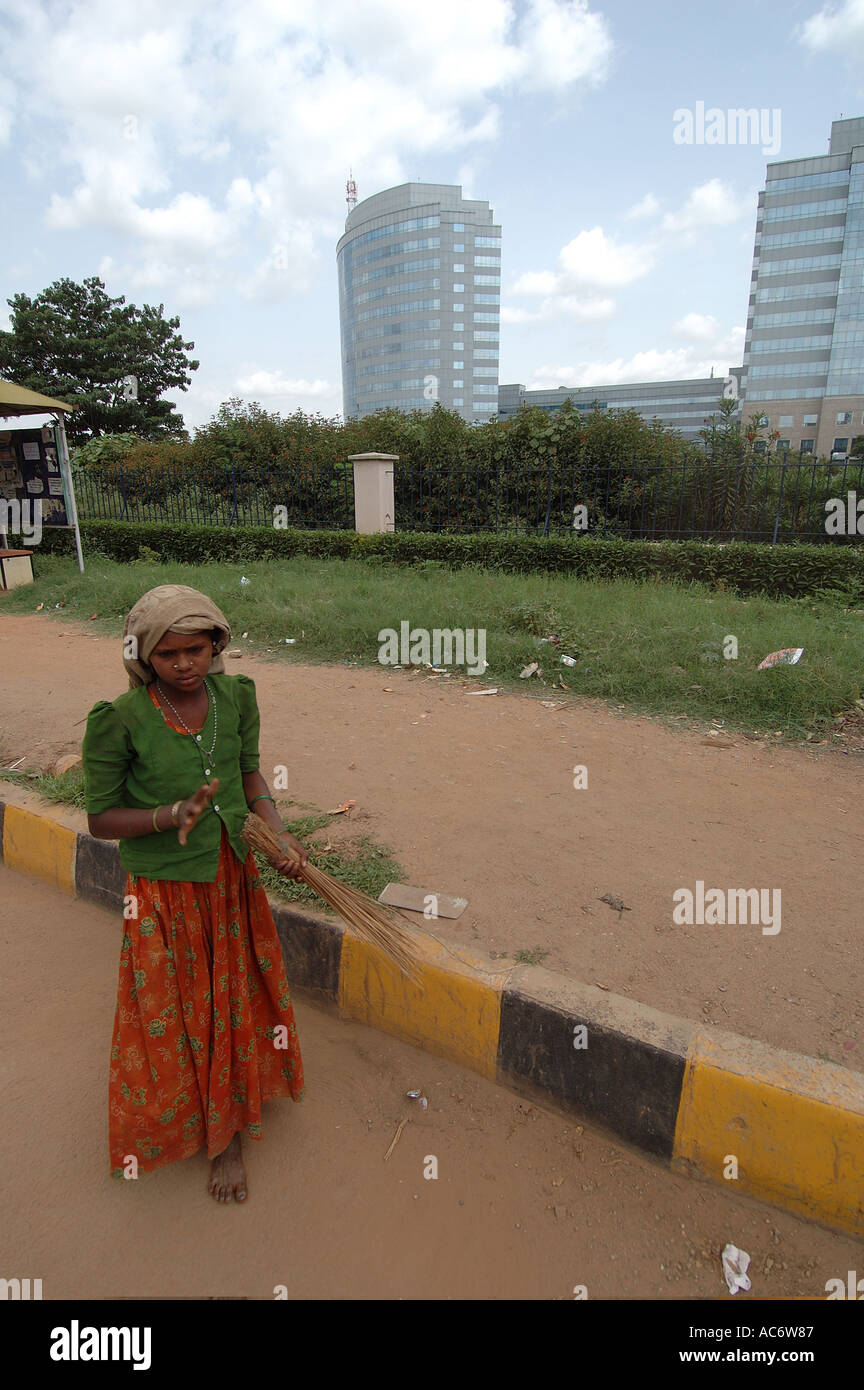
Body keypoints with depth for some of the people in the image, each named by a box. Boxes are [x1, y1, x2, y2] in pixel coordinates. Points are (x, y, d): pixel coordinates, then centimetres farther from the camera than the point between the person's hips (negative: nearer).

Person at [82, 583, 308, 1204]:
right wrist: (170, 816, -29)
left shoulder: (236, 695, -9)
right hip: (166, 893, -4)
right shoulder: (119, 720, -21)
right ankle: (221, 1136, 41)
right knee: (180, 1013, 15)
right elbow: (101, 818, -13)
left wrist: (280, 833, -13)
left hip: (234, 876, 5)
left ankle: (230, 1117, 54)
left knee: (236, 998, 23)